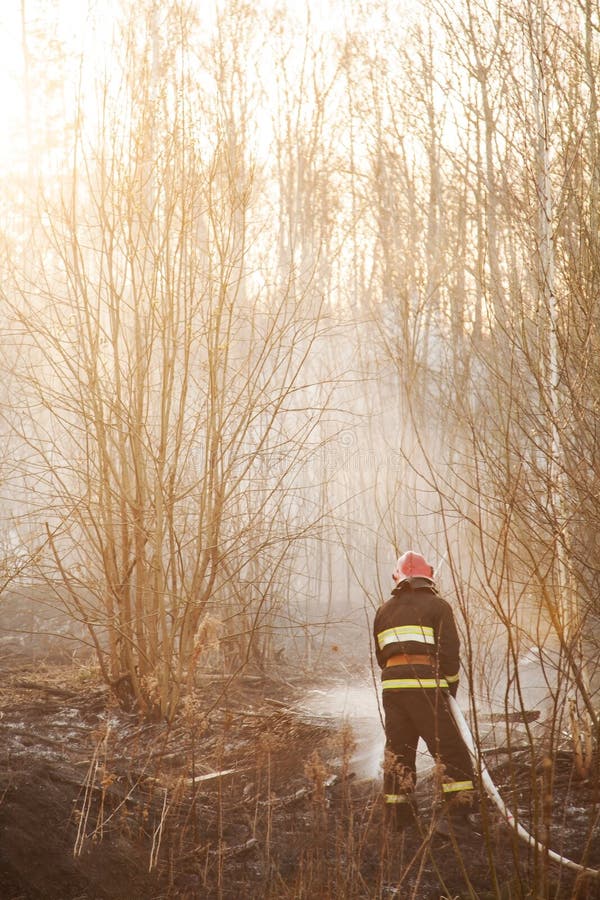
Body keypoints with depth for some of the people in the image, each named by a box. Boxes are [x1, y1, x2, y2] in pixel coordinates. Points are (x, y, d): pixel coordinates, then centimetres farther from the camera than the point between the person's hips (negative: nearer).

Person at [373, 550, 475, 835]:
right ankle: (457, 815, -11)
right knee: (451, 752, -2)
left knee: (398, 753, 13)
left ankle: (398, 821, 14)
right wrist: (450, 688, 4)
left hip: (391, 684, 5)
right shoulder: (437, 605, 3)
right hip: (426, 685, -5)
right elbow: (449, 651, -4)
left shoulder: (384, 610, 19)